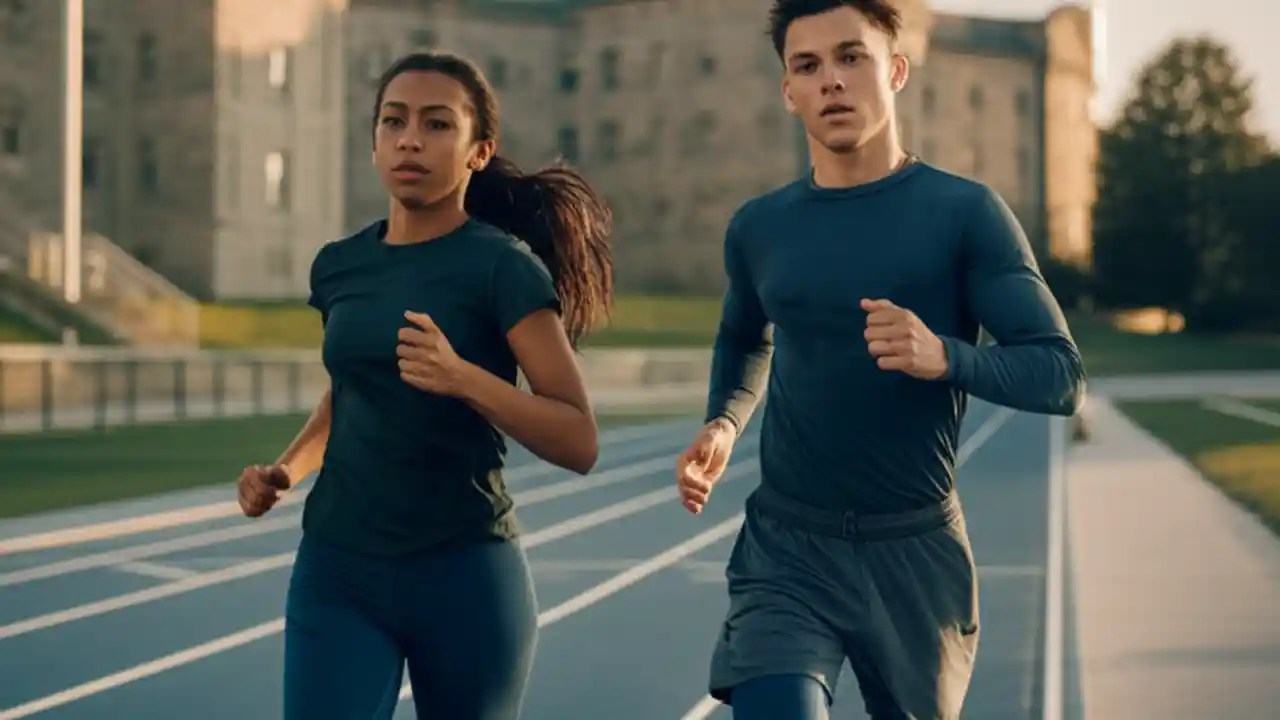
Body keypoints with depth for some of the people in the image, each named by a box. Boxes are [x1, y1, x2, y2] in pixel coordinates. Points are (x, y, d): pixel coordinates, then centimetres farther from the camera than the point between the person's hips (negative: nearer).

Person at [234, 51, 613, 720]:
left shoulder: (503, 268, -10)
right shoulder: (339, 265, 6)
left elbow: (579, 443, -14)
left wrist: (464, 377, -28)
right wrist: (285, 470, 6)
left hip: (465, 576, -3)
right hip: (337, 571, 3)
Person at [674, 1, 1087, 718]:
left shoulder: (965, 212, -6)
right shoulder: (759, 227, 5)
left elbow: (1062, 376, -10)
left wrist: (943, 356, -29)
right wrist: (723, 424, 4)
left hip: (918, 552, -1)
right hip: (786, 551, 1)